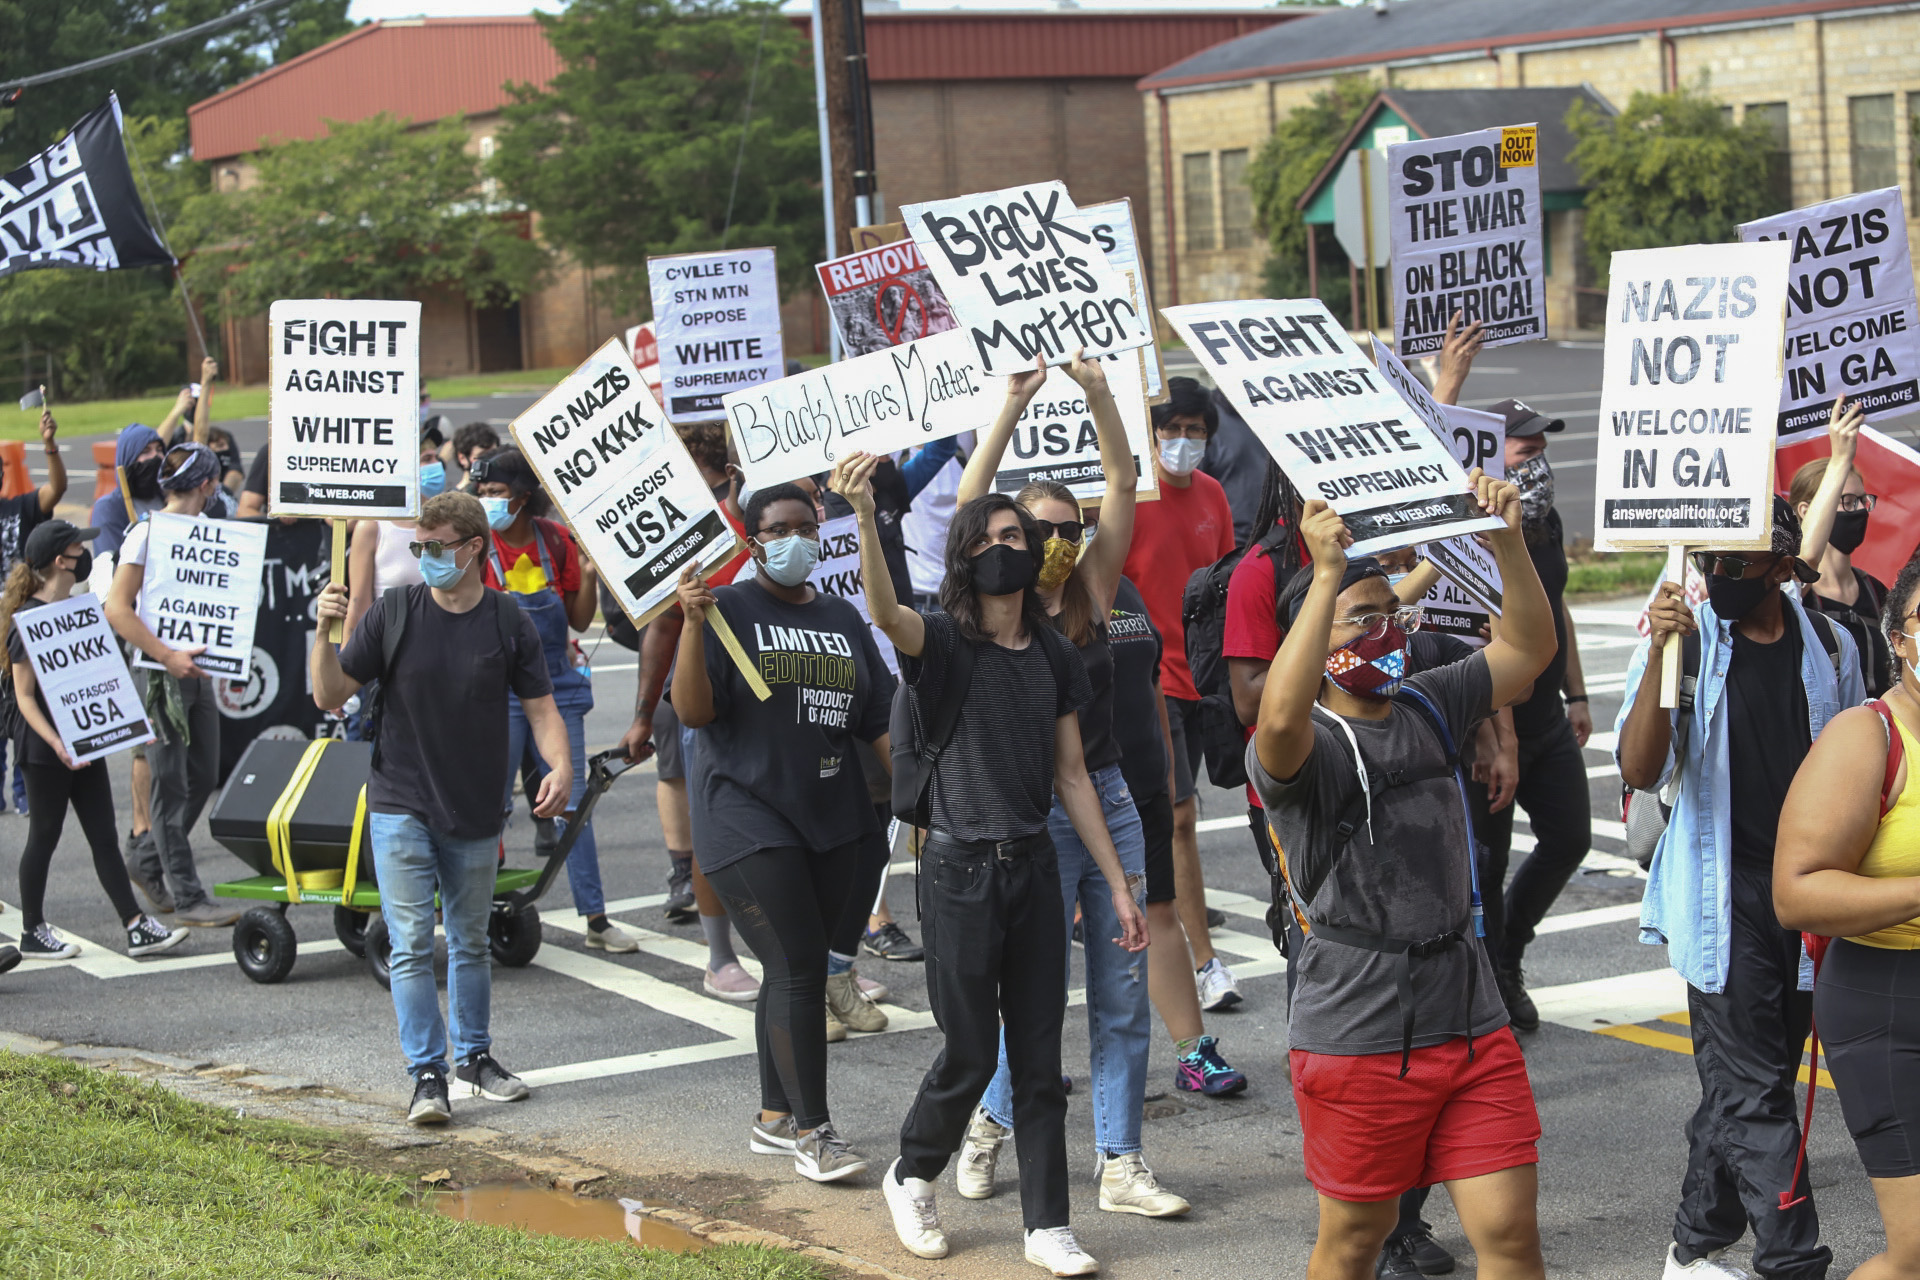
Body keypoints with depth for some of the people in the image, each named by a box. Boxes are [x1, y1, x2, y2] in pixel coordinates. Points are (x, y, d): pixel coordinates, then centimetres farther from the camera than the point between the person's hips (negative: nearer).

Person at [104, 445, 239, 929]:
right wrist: (167, 656, -23)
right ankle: (187, 897, 0)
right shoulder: (148, 533, -11)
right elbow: (117, 609, -16)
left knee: (203, 778, 11)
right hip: (160, 673, -8)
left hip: (197, 669, 8)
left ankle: (148, 862, 30)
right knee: (172, 785, -3)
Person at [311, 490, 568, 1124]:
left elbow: (541, 707, -1)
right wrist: (323, 633, -20)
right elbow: (330, 696, -4)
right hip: (400, 809, -2)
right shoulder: (393, 615, -6)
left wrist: (560, 765, -19)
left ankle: (473, 1055, 32)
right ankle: (427, 1074, 0)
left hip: (476, 813, 2)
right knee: (412, 943, -6)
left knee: (470, 941, 16)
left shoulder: (509, 623, -3)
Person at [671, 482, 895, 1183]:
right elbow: (693, 711, -13)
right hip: (749, 815, -6)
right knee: (799, 968, -10)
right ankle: (812, 1131, -3)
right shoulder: (728, 610, -4)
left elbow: (881, 719, 15)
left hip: (831, 816, 6)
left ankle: (774, 1118, 22)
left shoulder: (842, 618, 13)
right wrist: (692, 623, -24)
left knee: (793, 969, 11)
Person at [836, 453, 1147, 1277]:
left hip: (1034, 867, 4)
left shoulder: (1055, 657, 7)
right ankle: (911, 1178, 29)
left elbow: (1072, 776, 11)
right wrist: (864, 515, -50)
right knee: (970, 1054, 2)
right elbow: (885, 611, -33)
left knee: (1039, 1057, 7)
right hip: (962, 868, -4)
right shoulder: (943, 644, -9)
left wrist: (1119, 886, 9)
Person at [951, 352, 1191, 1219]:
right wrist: (1013, 406, -20)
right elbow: (969, 505, -16)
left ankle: (1119, 1164, 11)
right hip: (1034, 813, -4)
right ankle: (991, 1118, 25)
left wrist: (1099, 394, -8)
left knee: (1124, 1000, 4)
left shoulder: (1092, 594, 7)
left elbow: (1122, 482, 3)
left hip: (1111, 805, 4)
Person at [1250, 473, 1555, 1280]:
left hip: (1472, 1024, 5)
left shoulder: (1428, 707, 11)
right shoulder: (1302, 748, -11)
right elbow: (1280, 721, -35)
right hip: (1359, 1041, -5)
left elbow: (1530, 647, 12)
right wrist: (1326, 576, -35)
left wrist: (1506, 538, -3)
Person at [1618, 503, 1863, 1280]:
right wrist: (1659, 653, -27)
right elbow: (1640, 770, -16)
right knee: (1754, 1096, -8)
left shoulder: (1829, 649, 6)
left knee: (1746, 1089, 12)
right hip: (1725, 901, -4)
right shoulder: (1684, 643, -5)